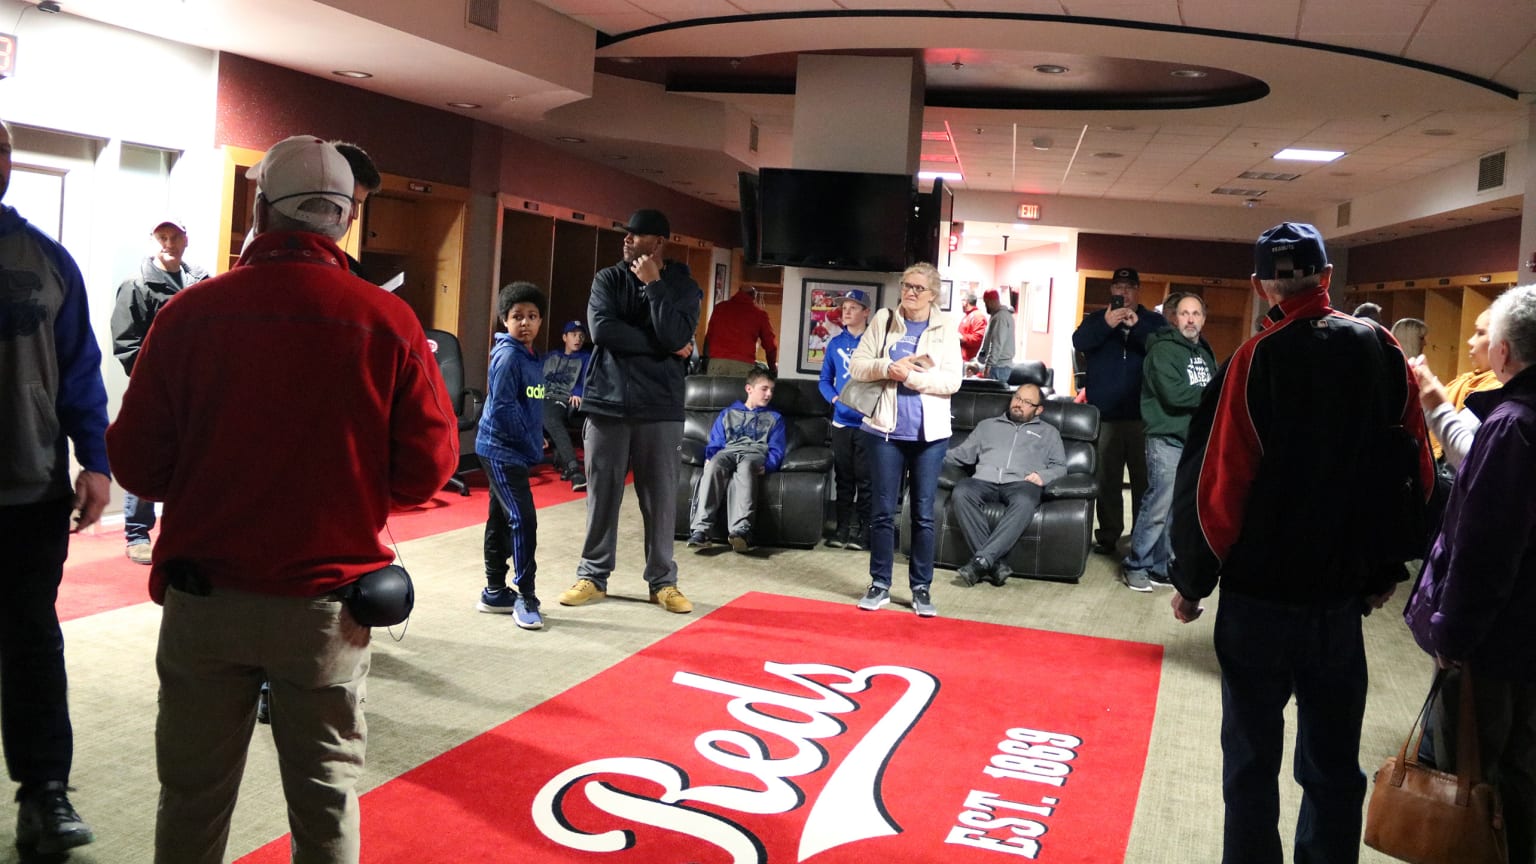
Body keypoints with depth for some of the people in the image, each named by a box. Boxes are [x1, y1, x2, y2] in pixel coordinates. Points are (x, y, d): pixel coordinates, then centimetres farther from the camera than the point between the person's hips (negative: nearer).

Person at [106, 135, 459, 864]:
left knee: (194, 799, 16)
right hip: (327, 605, 0)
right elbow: (426, 472, -7)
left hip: (204, 600, 1)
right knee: (326, 801, 15)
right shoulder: (388, 322, -8)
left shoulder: (191, 312, -7)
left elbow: (137, 464, -5)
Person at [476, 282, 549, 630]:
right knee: (523, 520, -11)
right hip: (501, 450, -9)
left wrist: (536, 439, 7)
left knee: (501, 520, 15)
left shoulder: (531, 356, 12)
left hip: (514, 451, 9)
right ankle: (525, 598, -6)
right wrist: (531, 444, -15)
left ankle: (495, 592, 25)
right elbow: (504, 407, -20)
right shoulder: (508, 356, -16)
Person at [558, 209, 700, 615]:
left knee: (660, 498, 4)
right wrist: (660, 346, -11)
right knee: (601, 494, 6)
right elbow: (602, 328, -11)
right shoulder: (608, 279, 5)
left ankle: (662, 581, 16)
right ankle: (593, 575, 18)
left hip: (659, 406, -1)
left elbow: (676, 337, -14)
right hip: (607, 401, 1)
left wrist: (654, 285, -14)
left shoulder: (683, 286, 2)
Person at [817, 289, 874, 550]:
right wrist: (835, 398, -6)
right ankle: (842, 528, 17)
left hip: (867, 421, -4)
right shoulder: (836, 343, 9)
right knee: (843, 478, 10)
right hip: (842, 421, 4)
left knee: (865, 479, -1)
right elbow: (824, 380, 13)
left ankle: (863, 531, 6)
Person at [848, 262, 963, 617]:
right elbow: (856, 365, 2)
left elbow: (952, 380, -7)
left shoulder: (946, 327, 0)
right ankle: (880, 585, 18)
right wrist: (887, 368, -15)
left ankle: (921, 588, 16)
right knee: (882, 511, 6)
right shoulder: (883, 320, 4)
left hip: (930, 433, -1)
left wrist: (911, 375, -18)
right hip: (886, 429, 1)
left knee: (923, 514, 5)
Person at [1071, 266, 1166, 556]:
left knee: (1145, 479, 1)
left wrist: (1138, 327, -24)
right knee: (1106, 480, 6)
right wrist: (1105, 324, -27)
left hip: (1144, 416, -1)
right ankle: (1108, 535, 13)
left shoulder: (1155, 321, 8)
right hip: (1105, 415, 1)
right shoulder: (1096, 319, 10)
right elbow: (1079, 342, -10)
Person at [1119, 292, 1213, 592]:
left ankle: (1161, 567, 16)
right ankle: (1135, 565, 4)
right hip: (1167, 438, -7)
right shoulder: (1163, 350, -9)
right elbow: (1174, 394, -20)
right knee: (1159, 505, -9)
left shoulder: (1206, 353, 17)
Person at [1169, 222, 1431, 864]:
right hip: (1343, 596, 4)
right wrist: (1386, 568, 16)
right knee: (1333, 762, 16)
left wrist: (1193, 581, -3)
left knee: (1252, 760, 8)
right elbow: (1417, 474, 6)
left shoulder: (1257, 359, -12)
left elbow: (1214, 482, -14)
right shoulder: (1382, 353, -1)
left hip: (1259, 594, -4)